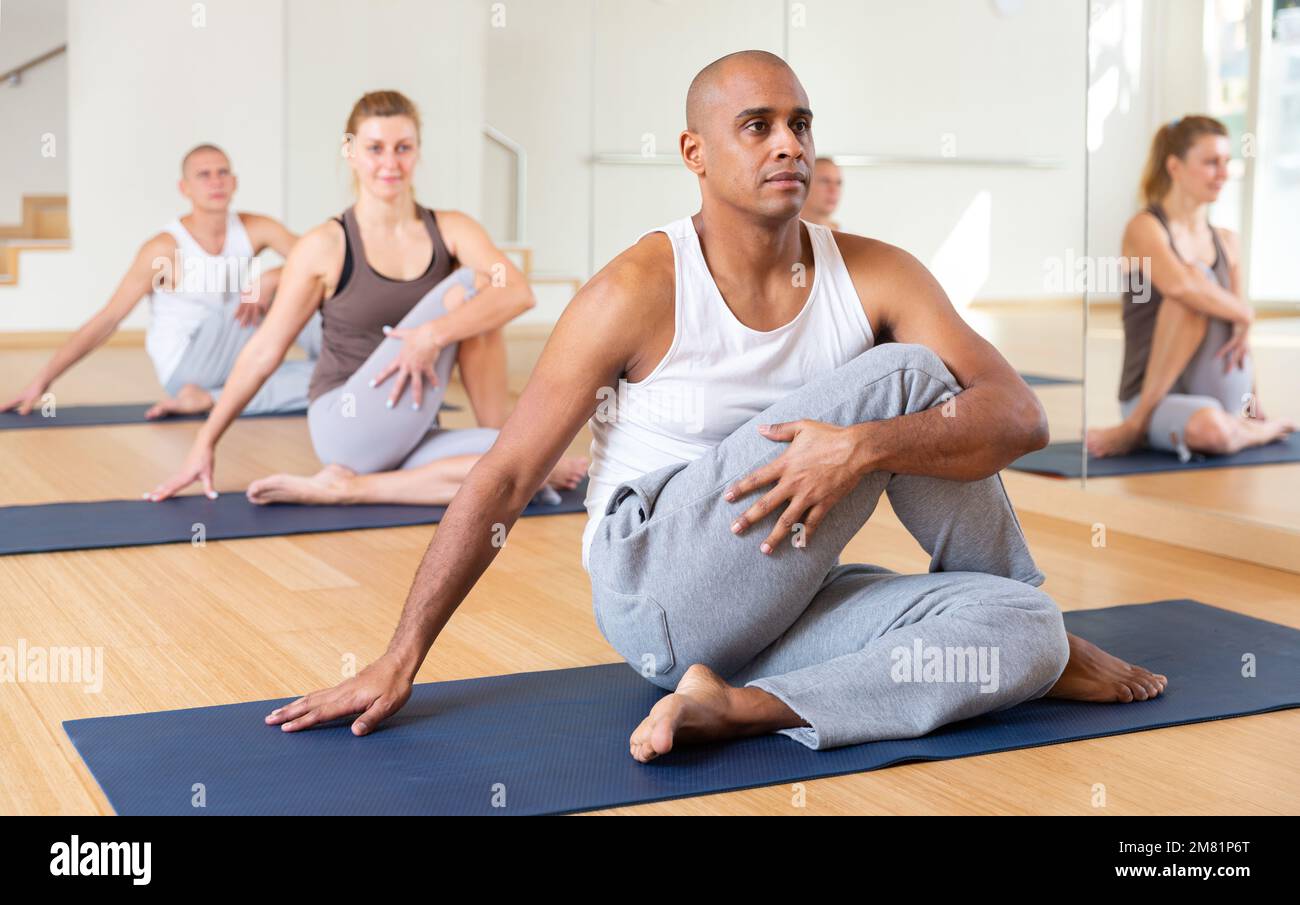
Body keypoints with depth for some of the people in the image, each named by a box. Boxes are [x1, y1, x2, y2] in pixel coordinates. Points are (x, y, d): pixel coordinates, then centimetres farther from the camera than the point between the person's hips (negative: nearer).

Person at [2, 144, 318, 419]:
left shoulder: (255, 229, -3)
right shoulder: (165, 249, -15)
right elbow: (106, 320, -12)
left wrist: (271, 279, -30)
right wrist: (43, 380, -15)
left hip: (231, 366, 5)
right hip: (185, 371, -5)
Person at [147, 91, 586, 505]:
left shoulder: (451, 230, 3)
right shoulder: (324, 247, -4)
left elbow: (519, 292, -16)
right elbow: (263, 353, 2)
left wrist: (435, 335, -31)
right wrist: (205, 443, 2)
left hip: (413, 439, 4)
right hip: (348, 429, -4)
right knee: (468, 285, -16)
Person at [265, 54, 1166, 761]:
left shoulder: (875, 276, -1)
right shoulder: (638, 293, -11)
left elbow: (1020, 414, -11)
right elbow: (504, 479, -8)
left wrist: (869, 446, -32)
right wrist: (400, 659, -8)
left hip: (786, 603, 5)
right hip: (657, 597, -5)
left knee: (1025, 628, -20)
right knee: (899, 373, -18)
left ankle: (744, 709, -20)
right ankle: (1043, 648, 0)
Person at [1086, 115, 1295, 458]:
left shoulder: (1227, 243, 14)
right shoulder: (1145, 228, -6)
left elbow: (1238, 333, 19)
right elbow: (1179, 284, -26)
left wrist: (1252, 400, 11)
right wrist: (1244, 313, -14)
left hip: (1221, 394, 5)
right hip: (1153, 399, -5)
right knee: (1210, 429, -40)